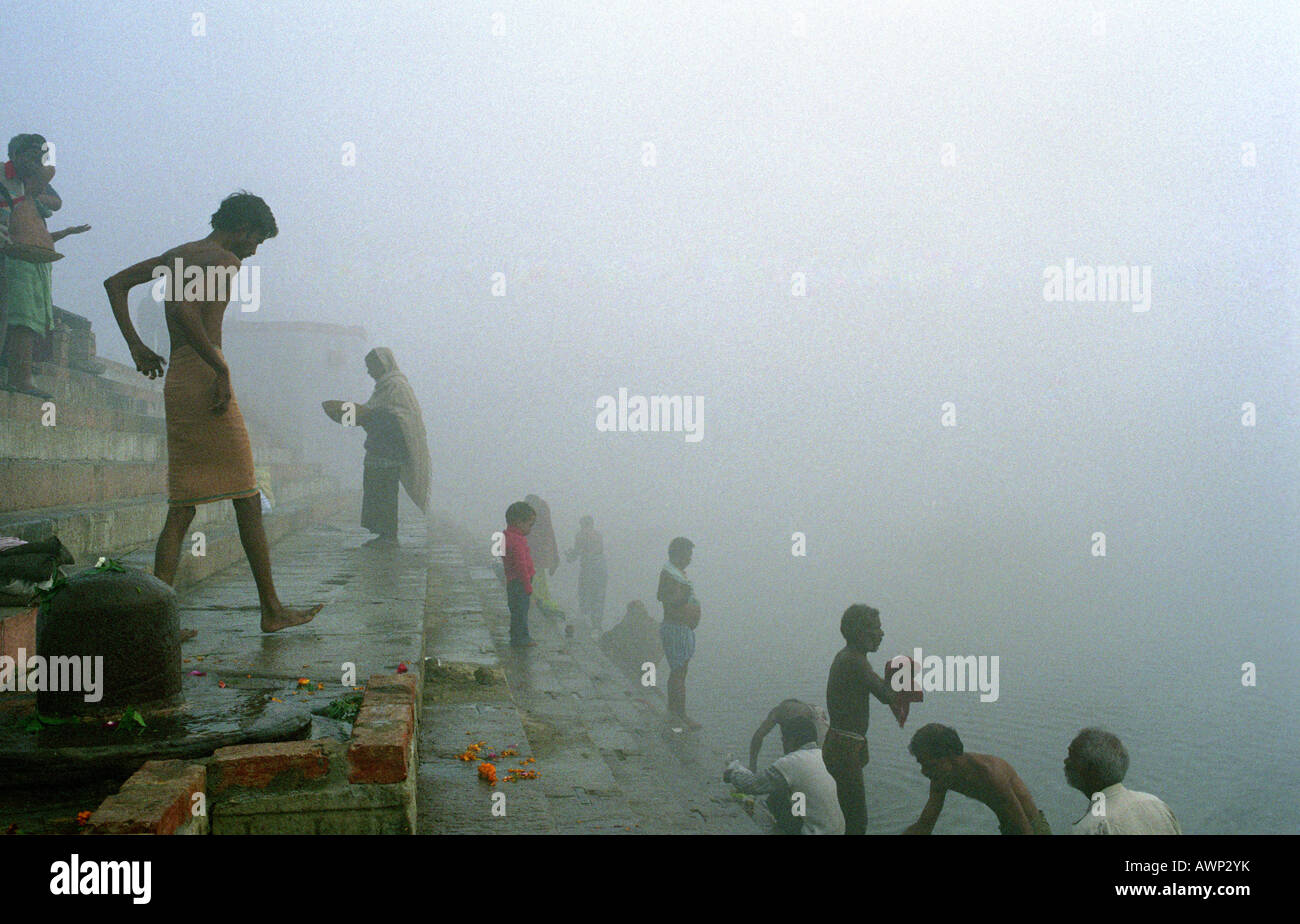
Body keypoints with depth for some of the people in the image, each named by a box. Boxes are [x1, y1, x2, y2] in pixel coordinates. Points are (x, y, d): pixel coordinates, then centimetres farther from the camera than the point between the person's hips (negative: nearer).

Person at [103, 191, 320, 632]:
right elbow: (183, 307, -24)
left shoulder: (177, 255, 20)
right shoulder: (225, 261, -7)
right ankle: (272, 609, 5)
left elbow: (115, 284, 24)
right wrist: (221, 369, -20)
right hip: (203, 377, -9)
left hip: (175, 380, 9)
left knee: (182, 506, 8)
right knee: (247, 499, -1)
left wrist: (136, 346, 18)